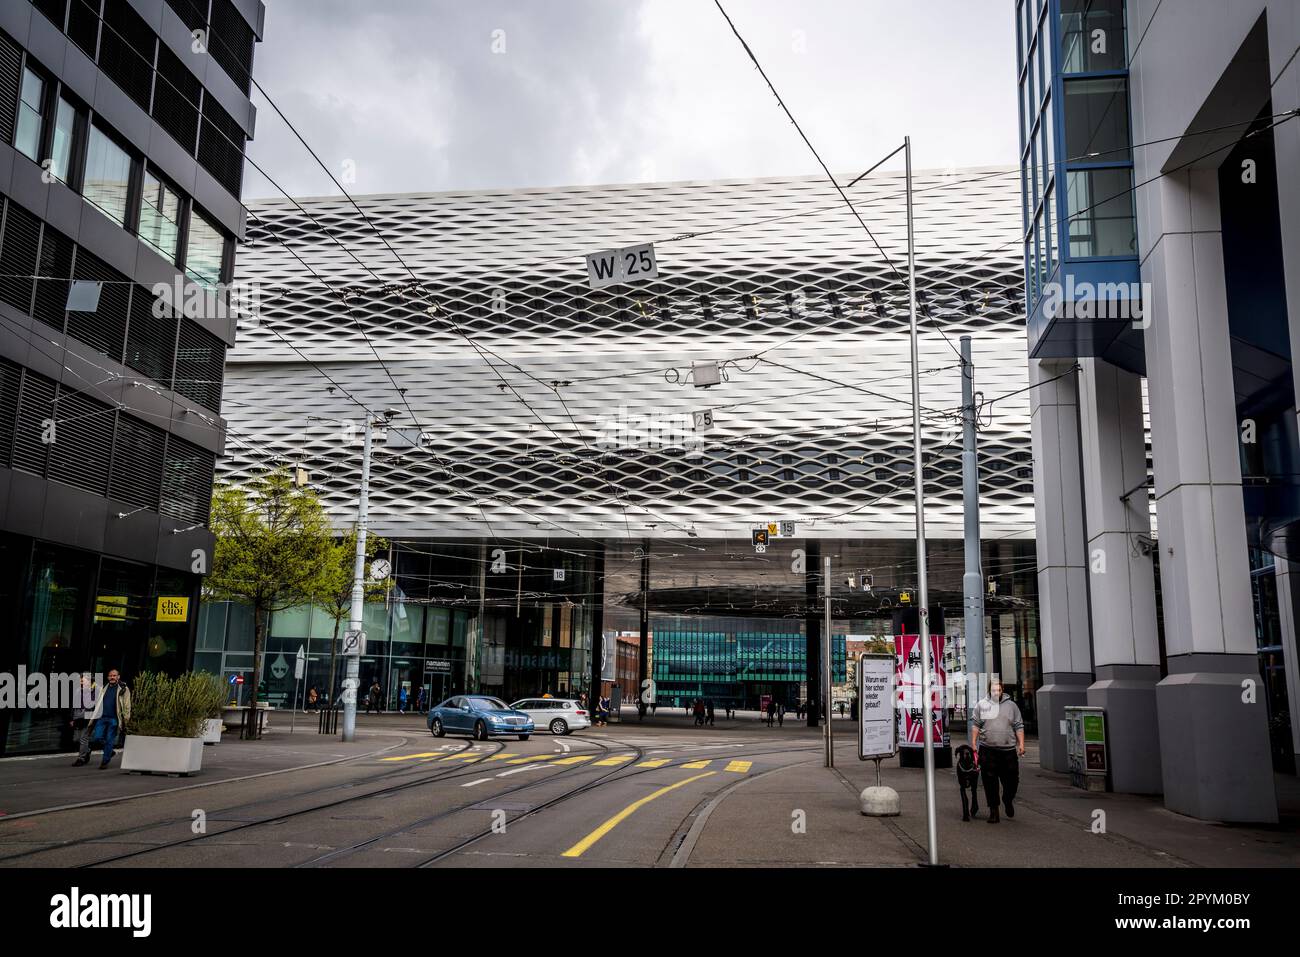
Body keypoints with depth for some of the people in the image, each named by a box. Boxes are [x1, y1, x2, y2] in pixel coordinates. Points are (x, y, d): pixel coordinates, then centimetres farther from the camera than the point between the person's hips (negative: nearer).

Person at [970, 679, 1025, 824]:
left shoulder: (1011, 705, 8)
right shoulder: (981, 705, 6)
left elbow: (1019, 727, 9)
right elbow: (975, 725, 7)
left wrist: (1021, 744, 0)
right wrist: (973, 744, 2)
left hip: (1008, 750, 1)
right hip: (987, 750, -1)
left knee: (1012, 779, 6)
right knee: (990, 782, 0)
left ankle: (1008, 801, 35)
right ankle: (993, 810, 10)